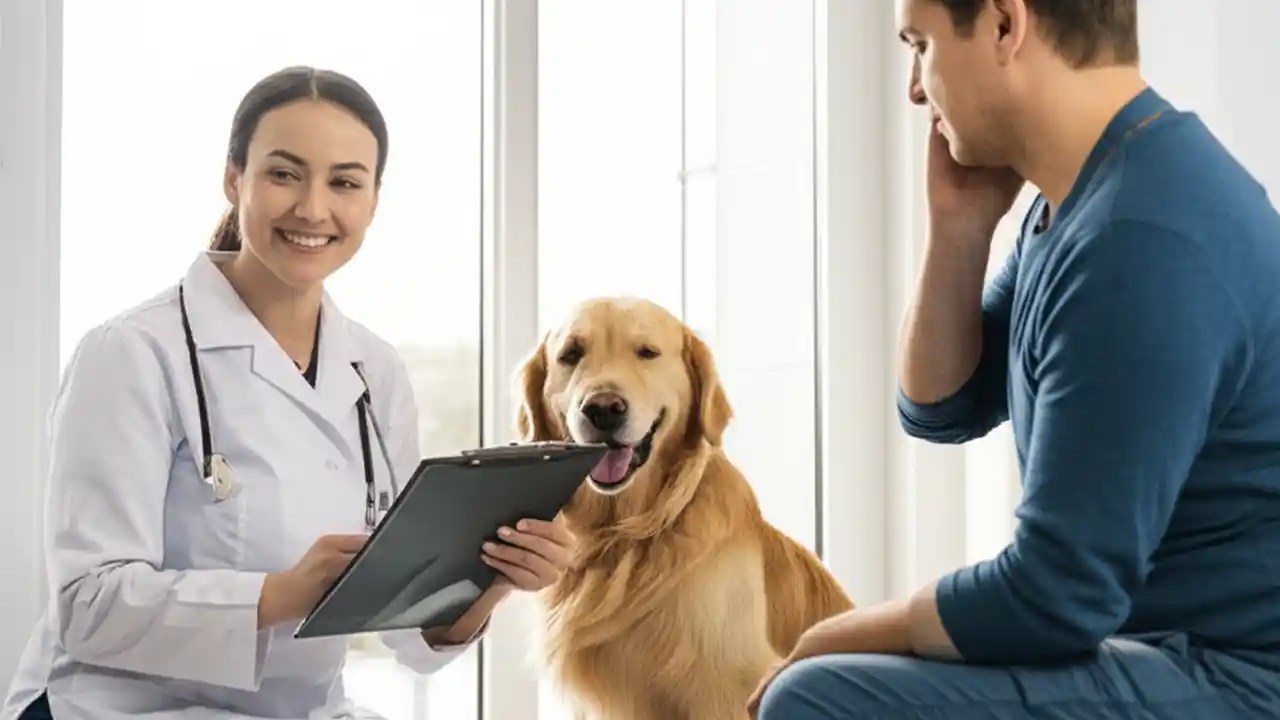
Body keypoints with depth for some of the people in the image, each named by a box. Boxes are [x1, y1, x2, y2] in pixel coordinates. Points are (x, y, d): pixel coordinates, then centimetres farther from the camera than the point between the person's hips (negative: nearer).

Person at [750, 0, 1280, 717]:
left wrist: (834, 638, -9)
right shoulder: (1081, 200, 7)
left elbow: (1053, 597, -24)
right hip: (1164, 646, 10)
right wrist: (960, 224, 1)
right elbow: (942, 408, 15)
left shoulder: (1142, 238, -25)